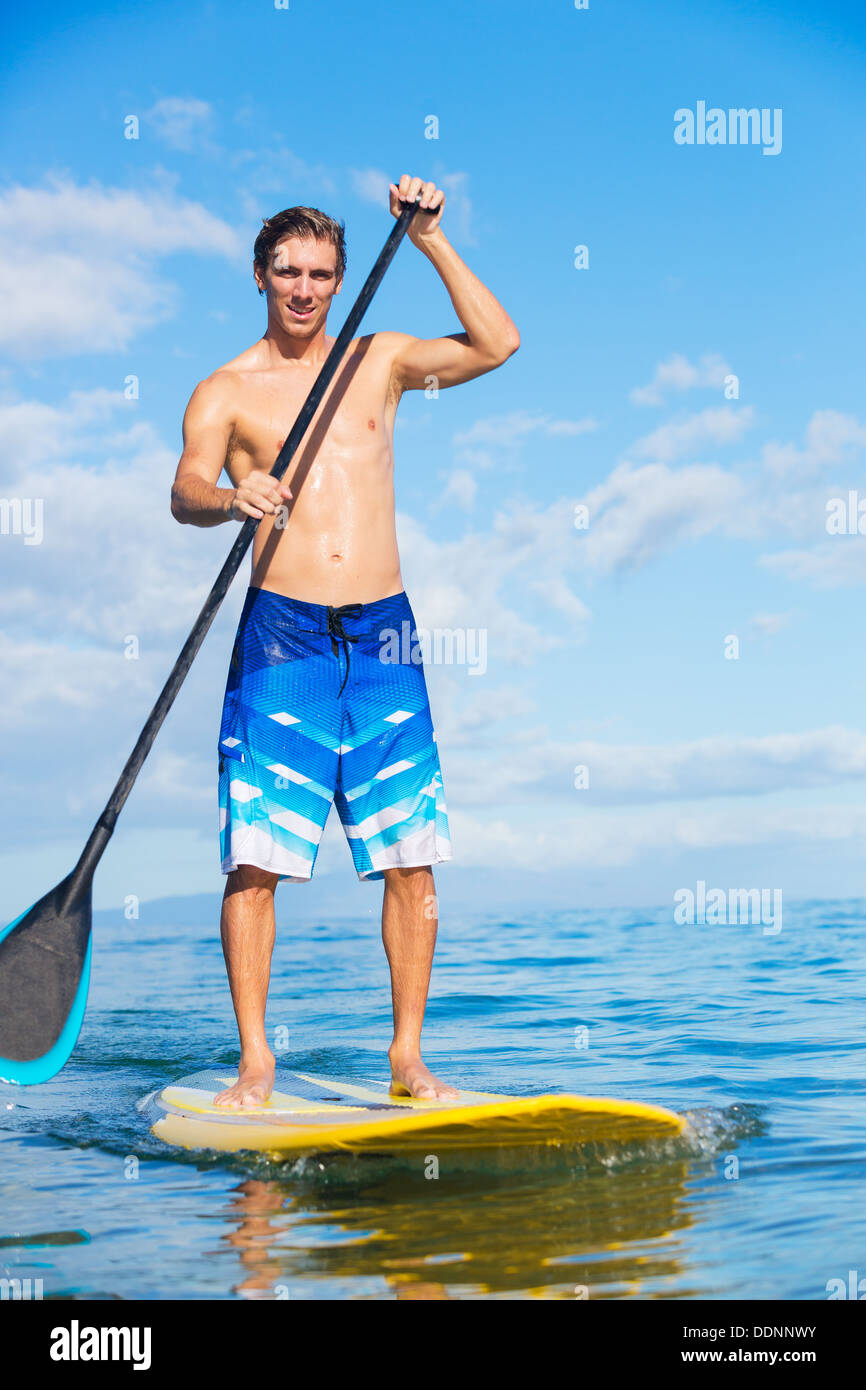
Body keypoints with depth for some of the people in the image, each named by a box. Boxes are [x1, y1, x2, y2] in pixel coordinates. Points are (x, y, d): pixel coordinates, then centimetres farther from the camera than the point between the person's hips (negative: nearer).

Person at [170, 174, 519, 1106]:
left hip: (384, 634, 2)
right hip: (281, 635, -2)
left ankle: (408, 1058, 11)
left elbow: (496, 345, 3)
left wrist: (431, 241, -1)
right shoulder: (226, 391, 5)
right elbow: (184, 492, -11)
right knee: (256, 856, -7)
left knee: (411, 854, 0)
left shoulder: (379, 361, 14)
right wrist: (231, 497, -34)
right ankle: (255, 1061, 4)